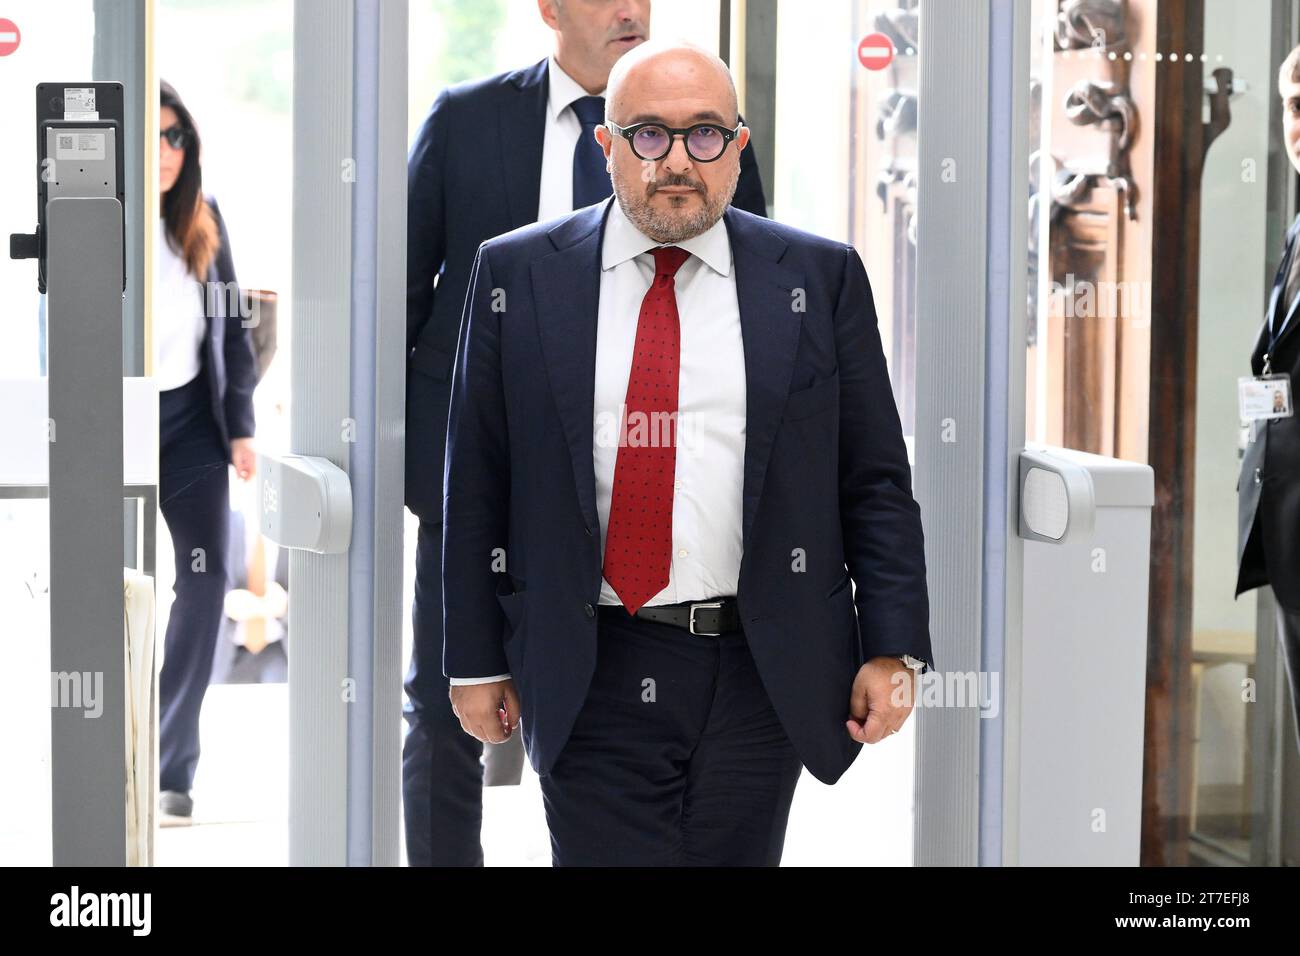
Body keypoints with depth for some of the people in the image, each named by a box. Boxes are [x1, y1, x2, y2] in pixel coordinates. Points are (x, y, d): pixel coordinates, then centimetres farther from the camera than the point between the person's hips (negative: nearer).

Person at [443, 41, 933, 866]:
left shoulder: (820, 278, 4)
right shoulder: (519, 274, 3)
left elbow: (876, 480, 5)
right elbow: (478, 485, 5)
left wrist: (893, 647, -2)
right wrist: (477, 659, 3)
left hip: (762, 677, 1)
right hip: (590, 684, -1)